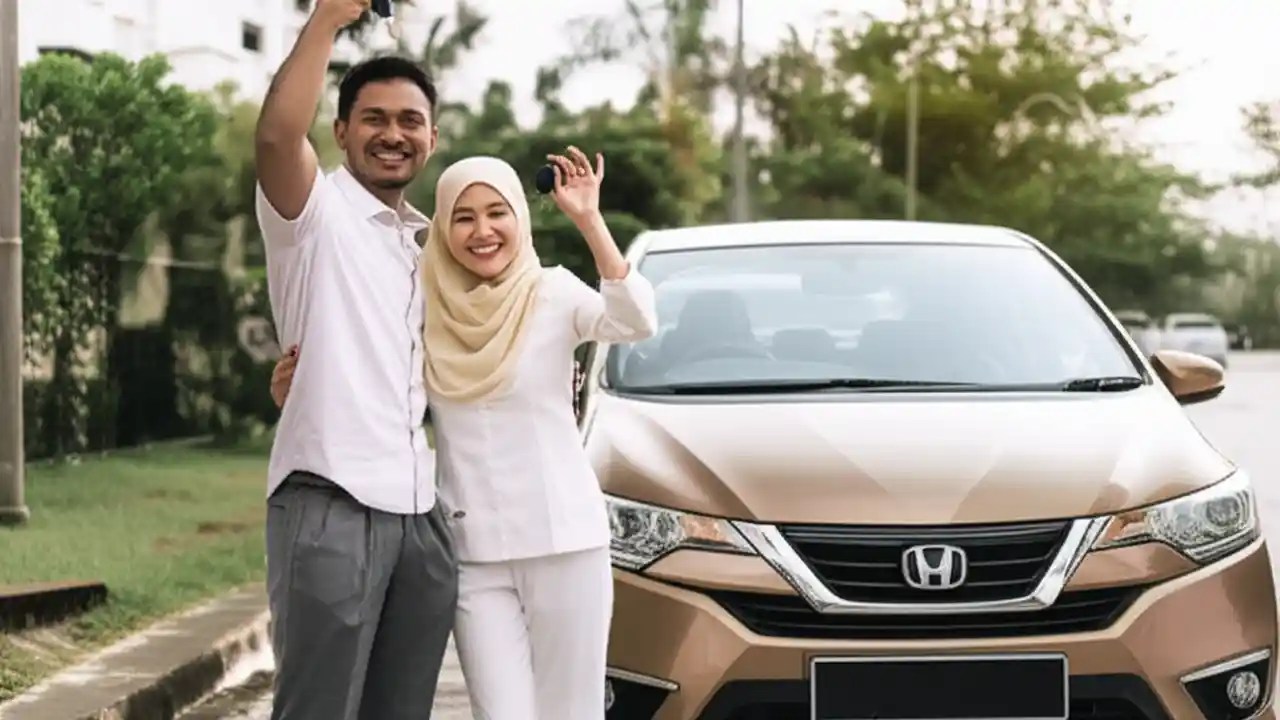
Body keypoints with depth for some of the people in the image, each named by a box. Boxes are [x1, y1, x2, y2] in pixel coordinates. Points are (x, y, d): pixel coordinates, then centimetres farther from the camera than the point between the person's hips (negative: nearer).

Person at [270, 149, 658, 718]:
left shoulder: (554, 294, -3)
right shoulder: (423, 310, 4)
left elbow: (636, 322, -21)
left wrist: (589, 221, -27)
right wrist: (297, 395, -7)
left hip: (564, 539, -2)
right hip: (473, 551, 2)